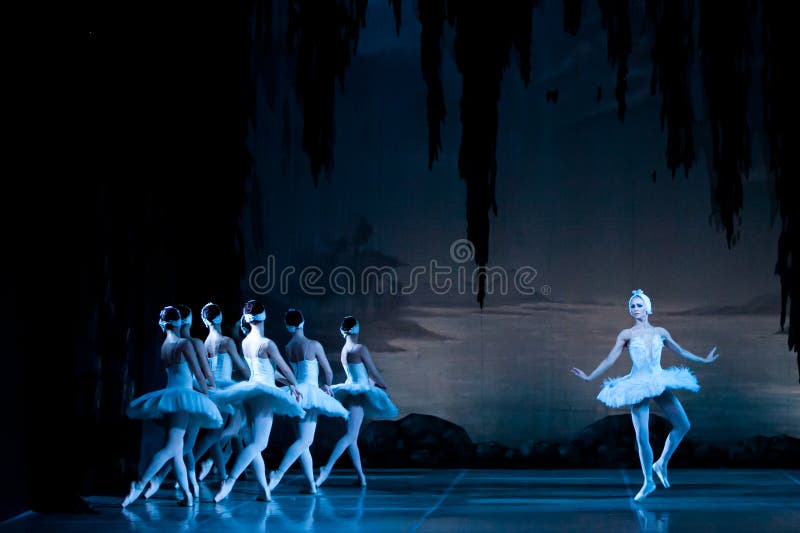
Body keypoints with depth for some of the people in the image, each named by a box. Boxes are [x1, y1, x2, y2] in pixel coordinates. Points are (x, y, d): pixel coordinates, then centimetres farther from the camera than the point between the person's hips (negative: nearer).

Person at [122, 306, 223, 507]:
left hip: (170, 395, 8)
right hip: (182, 398, -8)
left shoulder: (163, 347, 11)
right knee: (171, 448, -13)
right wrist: (207, 395, 6)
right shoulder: (184, 344, -8)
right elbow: (198, 374, -7)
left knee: (177, 450, 8)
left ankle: (187, 494, 7)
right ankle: (139, 485, -23)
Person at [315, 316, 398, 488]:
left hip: (350, 390, 8)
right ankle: (327, 469, -25)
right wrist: (383, 385, 12)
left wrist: (375, 382, 25)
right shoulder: (360, 349, -12)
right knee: (350, 436, -13)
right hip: (360, 393, -8)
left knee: (352, 437, 8)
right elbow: (374, 372, -6)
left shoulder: (344, 350, 10)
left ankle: (361, 477, 11)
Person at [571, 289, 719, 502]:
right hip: (638, 386, -3)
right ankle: (648, 482, 8)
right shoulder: (627, 334, 0)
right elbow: (610, 359, 0)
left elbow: (680, 351, 19)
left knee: (683, 425, -7)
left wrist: (704, 360, 25)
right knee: (642, 437, -5)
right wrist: (589, 377, -6)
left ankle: (662, 463, 12)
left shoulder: (660, 332, 7)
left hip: (660, 382, 3)